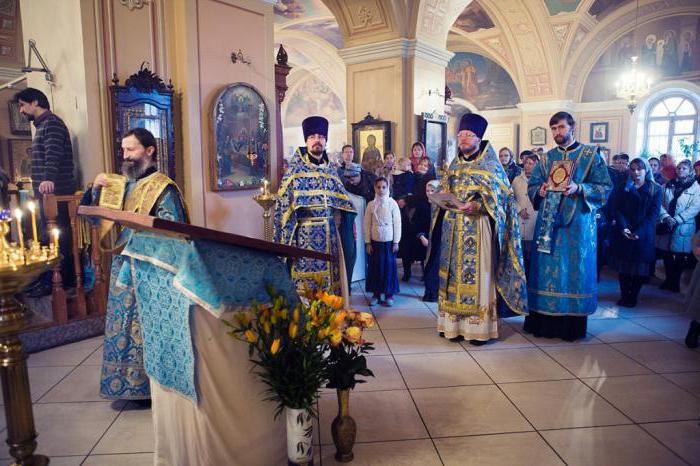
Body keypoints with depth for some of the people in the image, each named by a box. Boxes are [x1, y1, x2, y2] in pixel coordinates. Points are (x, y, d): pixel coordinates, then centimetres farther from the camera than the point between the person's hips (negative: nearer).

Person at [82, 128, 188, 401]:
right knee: (122, 328, 15)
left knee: (146, 329, -1)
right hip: (122, 267, 7)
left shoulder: (163, 188, -9)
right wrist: (95, 189, -2)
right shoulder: (121, 184, 12)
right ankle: (128, 383, 30)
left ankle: (149, 385, 14)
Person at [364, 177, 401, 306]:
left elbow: (397, 223, -3)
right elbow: (367, 224, 3)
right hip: (375, 241, 2)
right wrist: (367, 242, -1)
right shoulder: (371, 204, 1)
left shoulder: (392, 203, -4)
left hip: (389, 241, -2)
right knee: (375, 267, 6)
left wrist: (396, 242, -5)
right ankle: (376, 294, 17)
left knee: (389, 267, 4)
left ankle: (389, 294, 14)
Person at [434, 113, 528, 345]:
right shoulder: (455, 164, 14)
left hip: (478, 227, -5)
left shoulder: (490, 164, -2)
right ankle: (454, 323, 14)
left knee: (477, 273, -4)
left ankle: (479, 327, 4)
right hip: (454, 228, 5)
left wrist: (475, 206, -23)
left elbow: (497, 197, -7)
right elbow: (445, 191, 17)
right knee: (453, 273, 6)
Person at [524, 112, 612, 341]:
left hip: (577, 223, -2)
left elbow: (606, 187, -2)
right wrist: (540, 191, -10)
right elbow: (531, 185, 12)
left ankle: (572, 324, 9)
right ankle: (544, 320, 10)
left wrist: (579, 188, -18)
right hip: (549, 222, 3)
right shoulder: (546, 158, 12)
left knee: (574, 270, 0)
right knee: (547, 269, 2)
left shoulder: (591, 154, 3)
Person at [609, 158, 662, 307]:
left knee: (640, 267, 2)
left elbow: (654, 213, -4)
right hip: (623, 234, 1)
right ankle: (624, 295, 13)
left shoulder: (656, 189, 5)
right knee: (624, 266, 4)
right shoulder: (623, 188, 10)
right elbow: (616, 209, 1)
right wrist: (623, 227, -16)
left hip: (644, 236, -1)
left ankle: (633, 296, 13)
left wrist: (639, 232, -17)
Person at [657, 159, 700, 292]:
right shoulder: (668, 185, 10)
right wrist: (666, 216, -12)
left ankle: (675, 282, 13)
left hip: (683, 227, -3)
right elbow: (660, 203, 5)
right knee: (666, 255, 7)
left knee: (680, 257, 0)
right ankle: (669, 280, 21)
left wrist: (676, 219, -15)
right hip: (666, 226, 3)